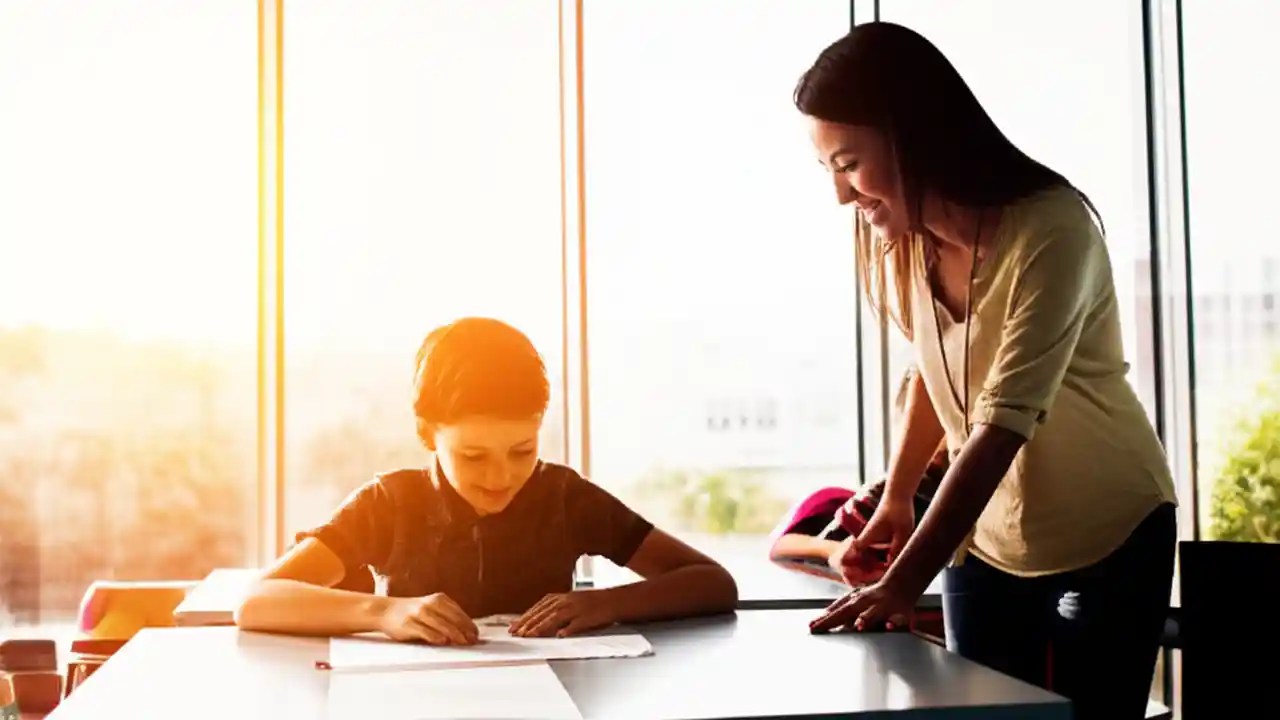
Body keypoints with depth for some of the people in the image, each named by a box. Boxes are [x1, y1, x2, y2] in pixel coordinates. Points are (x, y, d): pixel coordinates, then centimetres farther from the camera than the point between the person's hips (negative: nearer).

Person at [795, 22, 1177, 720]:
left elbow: (1004, 425, -31)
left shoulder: (1052, 231, -26)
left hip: (1107, 539, -5)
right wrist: (896, 496, -1)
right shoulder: (903, 237, -7)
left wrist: (903, 583, -36)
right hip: (982, 537, 5)